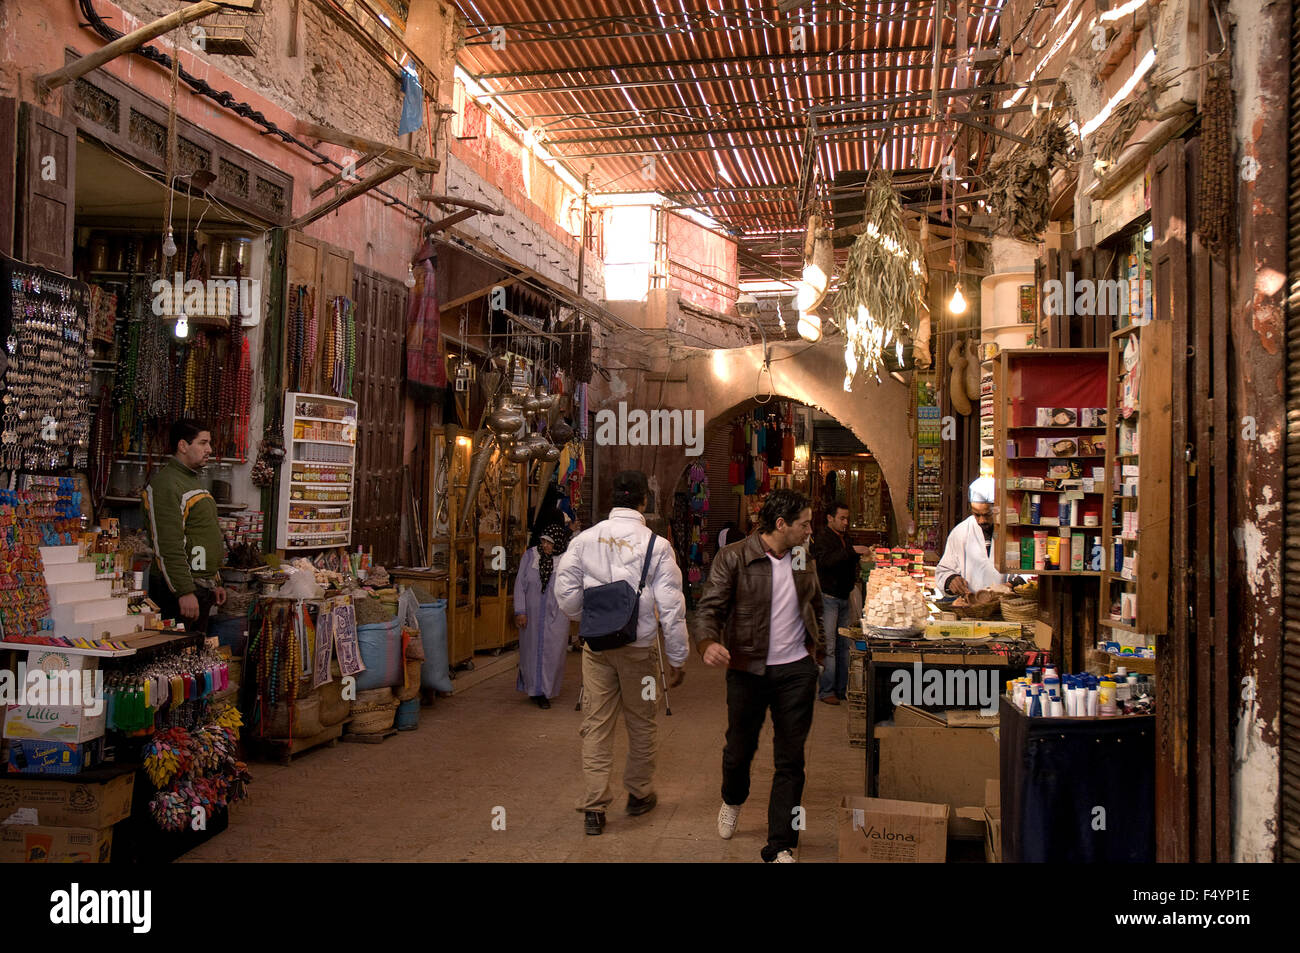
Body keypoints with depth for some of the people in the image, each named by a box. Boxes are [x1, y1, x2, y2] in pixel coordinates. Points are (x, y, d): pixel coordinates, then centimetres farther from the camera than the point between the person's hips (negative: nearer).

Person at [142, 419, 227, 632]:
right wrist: (185, 591, -25)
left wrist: (215, 582, 25)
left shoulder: (192, 481, 21)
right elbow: (168, 547, -21)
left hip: (203, 588, 10)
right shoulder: (166, 484, -12)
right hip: (178, 590, -10)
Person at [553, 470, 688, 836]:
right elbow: (671, 607, -10)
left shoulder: (585, 539, -3)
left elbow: (565, 591, 0)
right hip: (640, 646, -1)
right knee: (641, 723, 15)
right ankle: (639, 795, 31)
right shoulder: (657, 545, -9)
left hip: (596, 645, 2)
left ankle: (594, 807, 9)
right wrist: (677, 659, -2)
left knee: (596, 723, 8)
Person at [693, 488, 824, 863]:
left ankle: (781, 847, 13)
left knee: (790, 760, 4)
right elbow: (709, 607, -14)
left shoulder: (803, 559, 7)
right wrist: (708, 643, -33)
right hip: (748, 670, -3)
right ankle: (733, 800, 47)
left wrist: (818, 650, 17)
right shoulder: (733, 558, -9)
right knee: (739, 749, 13)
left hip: (796, 670, 3)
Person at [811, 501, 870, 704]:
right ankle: (826, 691, -2)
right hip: (828, 597, -8)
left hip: (843, 597, 8)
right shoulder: (822, 537, -9)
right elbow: (826, 560, -29)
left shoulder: (843, 538, 17)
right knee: (828, 647, -7)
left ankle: (841, 688, 16)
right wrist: (853, 551, -31)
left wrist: (859, 557, 12)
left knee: (843, 645, 9)